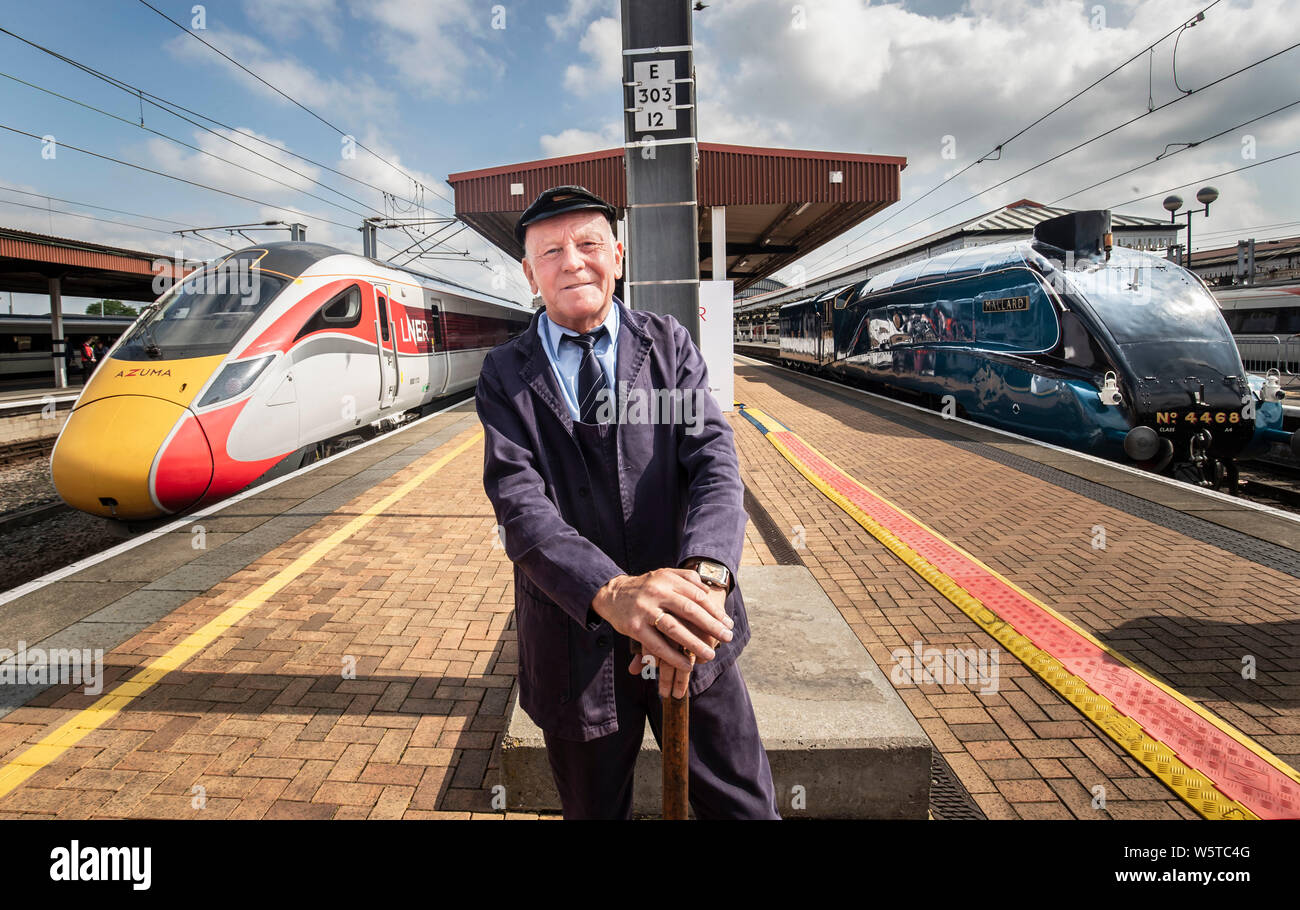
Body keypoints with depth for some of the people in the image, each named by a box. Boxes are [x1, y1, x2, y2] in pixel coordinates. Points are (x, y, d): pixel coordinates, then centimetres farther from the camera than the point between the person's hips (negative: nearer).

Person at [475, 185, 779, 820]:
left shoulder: (670, 344, 2)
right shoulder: (506, 375, -1)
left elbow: (714, 461, -10)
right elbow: (519, 504, -15)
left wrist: (704, 573, -32)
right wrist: (611, 591, -34)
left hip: (690, 635, 1)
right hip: (576, 644, 0)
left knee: (744, 806, 13)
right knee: (594, 810, 21)